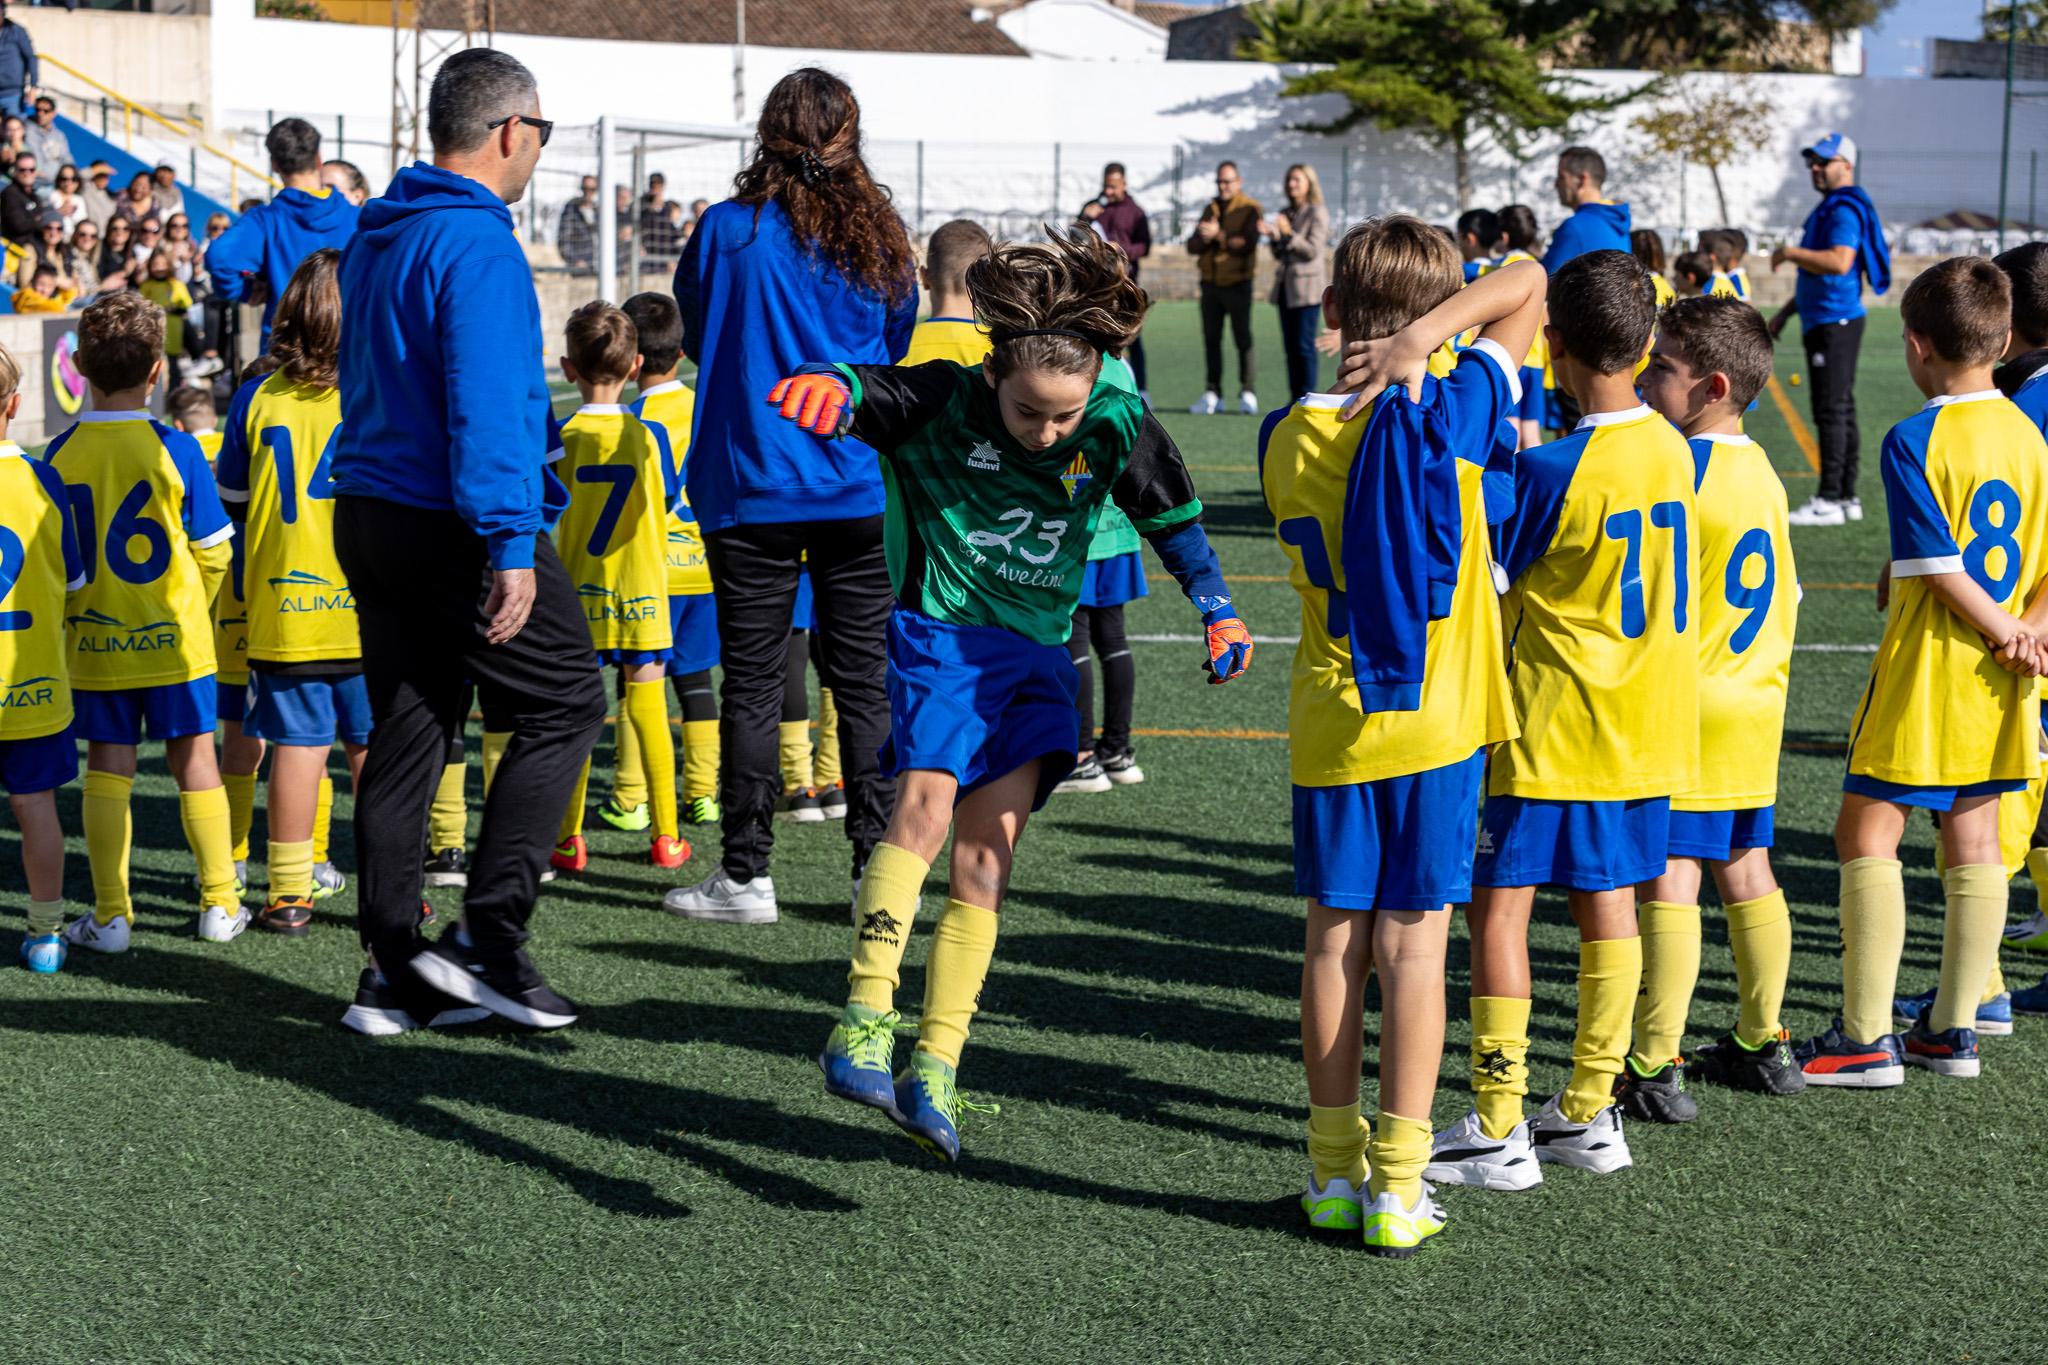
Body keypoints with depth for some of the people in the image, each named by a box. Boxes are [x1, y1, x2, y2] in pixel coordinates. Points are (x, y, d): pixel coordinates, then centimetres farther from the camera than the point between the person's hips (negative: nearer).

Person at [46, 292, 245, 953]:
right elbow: (213, 552, -5)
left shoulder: (60, 455, -6)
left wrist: (72, 619, 14)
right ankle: (220, 904, 14)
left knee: (108, 770, 7)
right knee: (194, 761, 9)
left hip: (95, 646, 1)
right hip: (174, 639, -1)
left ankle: (110, 915, 8)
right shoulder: (175, 450, -12)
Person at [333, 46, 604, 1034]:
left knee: (408, 732, 11)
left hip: (369, 517, 9)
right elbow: (486, 406, -23)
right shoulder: (476, 246, -15)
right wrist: (510, 546, -24)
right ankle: (487, 935, -2)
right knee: (564, 704, 3)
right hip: (453, 527, -9)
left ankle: (395, 971, 13)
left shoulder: (374, 238, 15)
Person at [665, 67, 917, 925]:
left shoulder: (727, 231, -7)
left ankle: (745, 876, 7)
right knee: (863, 678, 8)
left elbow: (695, 337, 9)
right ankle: (879, 863, 10)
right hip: (861, 490, 2)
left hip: (752, 490, -2)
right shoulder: (881, 238, 1)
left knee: (751, 680, 4)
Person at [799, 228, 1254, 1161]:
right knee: (925, 805, -25)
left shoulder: (1117, 426, -3)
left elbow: (1171, 518, 13)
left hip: (1035, 655, 3)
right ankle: (864, 1021, -26)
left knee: (985, 854, -6)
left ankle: (934, 1071, -4)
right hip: (937, 634, -3)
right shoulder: (946, 401, -11)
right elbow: (862, 396, -26)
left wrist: (1215, 609, 8)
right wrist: (827, 388, -49)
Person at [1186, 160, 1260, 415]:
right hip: (1211, 282, 5)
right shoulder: (1210, 209, 15)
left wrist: (1219, 236, -14)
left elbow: (1247, 244, -16)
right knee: (1211, 339, 5)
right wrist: (1205, 239, -13)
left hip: (1237, 282, -5)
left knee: (1243, 338, -4)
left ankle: (1247, 393, 0)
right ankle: (1212, 395, 8)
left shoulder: (1250, 209, -2)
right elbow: (1192, 246, 7)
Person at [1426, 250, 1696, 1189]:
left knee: (1499, 903, 0)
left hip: (1552, 724, -7)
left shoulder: (1548, 469, -18)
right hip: (1648, 719, 7)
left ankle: (1498, 1129, 0)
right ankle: (1588, 1113, 19)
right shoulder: (1672, 451, 3)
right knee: (1606, 901, 13)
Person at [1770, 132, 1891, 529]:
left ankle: (1830, 500, -12)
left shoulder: (1845, 209, -14)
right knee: (1840, 410, 12)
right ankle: (1847, 497, 17)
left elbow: (1839, 262, -29)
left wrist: (1790, 253, -19)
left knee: (1831, 410, -11)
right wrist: (1787, 310, 27)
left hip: (1835, 323, -11)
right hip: (1825, 321, 11)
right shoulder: (1830, 208, 20)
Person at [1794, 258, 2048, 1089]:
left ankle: (1866, 1038, -2)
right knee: (1974, 839, 12)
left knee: (1867, 832, 0)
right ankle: (1954, 1026, 18)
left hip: (1927, 671, -7)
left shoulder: (1914, 441, -15)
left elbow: (1939, 565, -19)